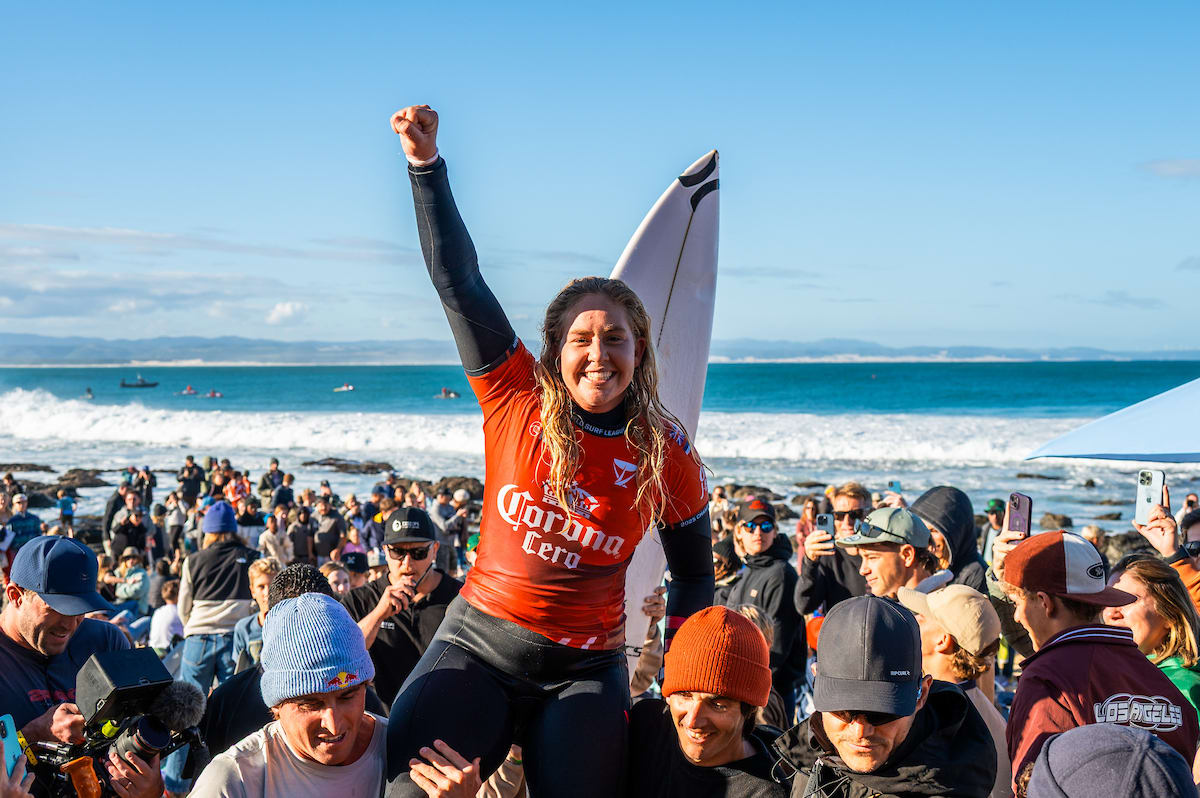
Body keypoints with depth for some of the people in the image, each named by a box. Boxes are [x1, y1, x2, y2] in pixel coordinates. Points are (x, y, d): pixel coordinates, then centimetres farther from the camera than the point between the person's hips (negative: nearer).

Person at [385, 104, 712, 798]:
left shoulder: (668, 454, -3)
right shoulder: (517, 399, -4)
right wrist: (427, 165, -16)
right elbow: (459, 282, -10)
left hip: (586, 670, 1)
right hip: (478, 644, 0)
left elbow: (695, 573, 10)